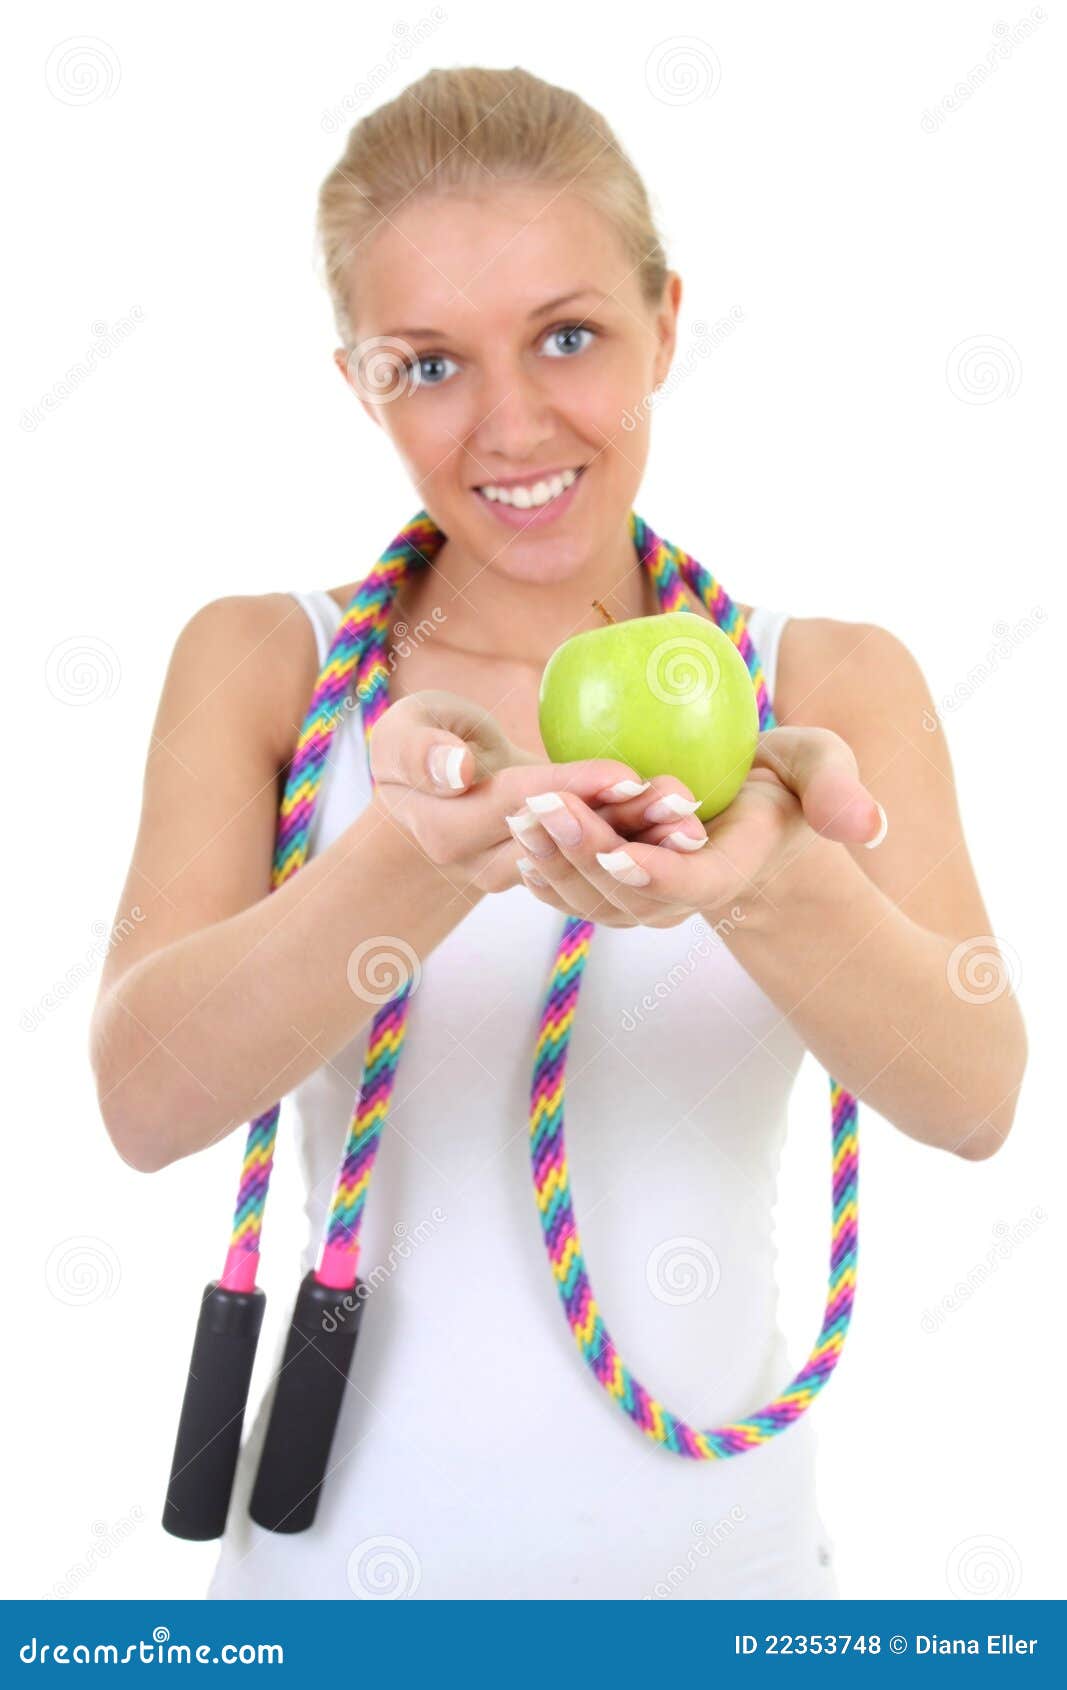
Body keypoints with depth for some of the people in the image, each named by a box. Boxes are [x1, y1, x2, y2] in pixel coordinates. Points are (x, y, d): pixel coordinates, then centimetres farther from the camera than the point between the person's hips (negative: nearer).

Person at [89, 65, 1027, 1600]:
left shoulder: (835, 681, -3)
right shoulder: (263, 665, -4)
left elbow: (973, 1094, -18)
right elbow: (146, 1098, -19)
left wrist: (774, 882, -39)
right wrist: (419, 867, -37)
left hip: (714, 1548, 1)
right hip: (352, 1548, 0)